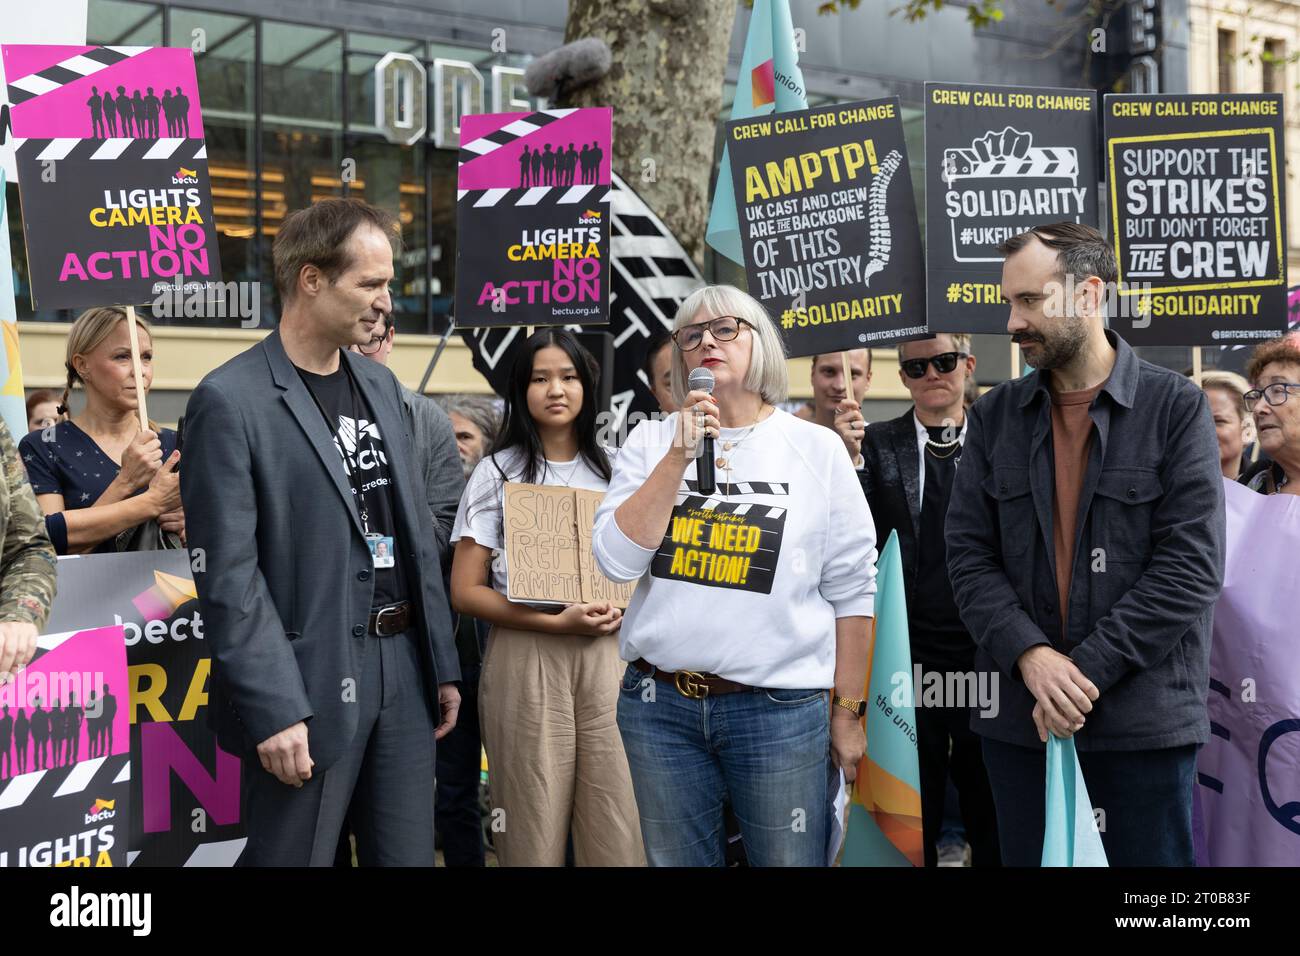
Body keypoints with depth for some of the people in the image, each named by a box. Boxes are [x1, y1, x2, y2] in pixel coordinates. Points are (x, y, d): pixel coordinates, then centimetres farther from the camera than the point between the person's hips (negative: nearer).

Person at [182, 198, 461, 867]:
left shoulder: (382, 386, 12)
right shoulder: (231, 400, -11)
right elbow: (227, 574, -14)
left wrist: (443, 664, 12)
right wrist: (274, 710, -18)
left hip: (403, 671, 7)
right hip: (308, 686, -6)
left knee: (409, 855, 13)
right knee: (296, 855, 5)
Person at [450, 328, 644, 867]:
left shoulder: (610, 470, 12)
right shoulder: (498, 472, 3)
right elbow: (465, 592, -3)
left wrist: (621, 607, -3)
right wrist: (558, 622, -13)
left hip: (605, 654, 3)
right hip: (528, 657, -2)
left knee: (619, 826, -2)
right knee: (535, 827, 0)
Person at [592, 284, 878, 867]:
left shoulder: (817, 449, 0)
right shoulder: (650, 441, 6)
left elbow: (850, 592, 2)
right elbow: (616, 560, -7)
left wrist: (848, 713, 2)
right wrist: (680, 455, -12)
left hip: (780, 709, -2)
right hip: (659, 705, 2)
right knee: (676, 860, 13)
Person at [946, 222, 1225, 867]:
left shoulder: (1177, 408, -3)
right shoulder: (993, 417, 8)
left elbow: (1192, 565, -9)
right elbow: (969, 554, 2)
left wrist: (1087, 669, -14)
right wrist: (1030, 656, -14)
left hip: (1146, 717, -3)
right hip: (1017, 716, 3)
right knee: (1030, 855, 11)